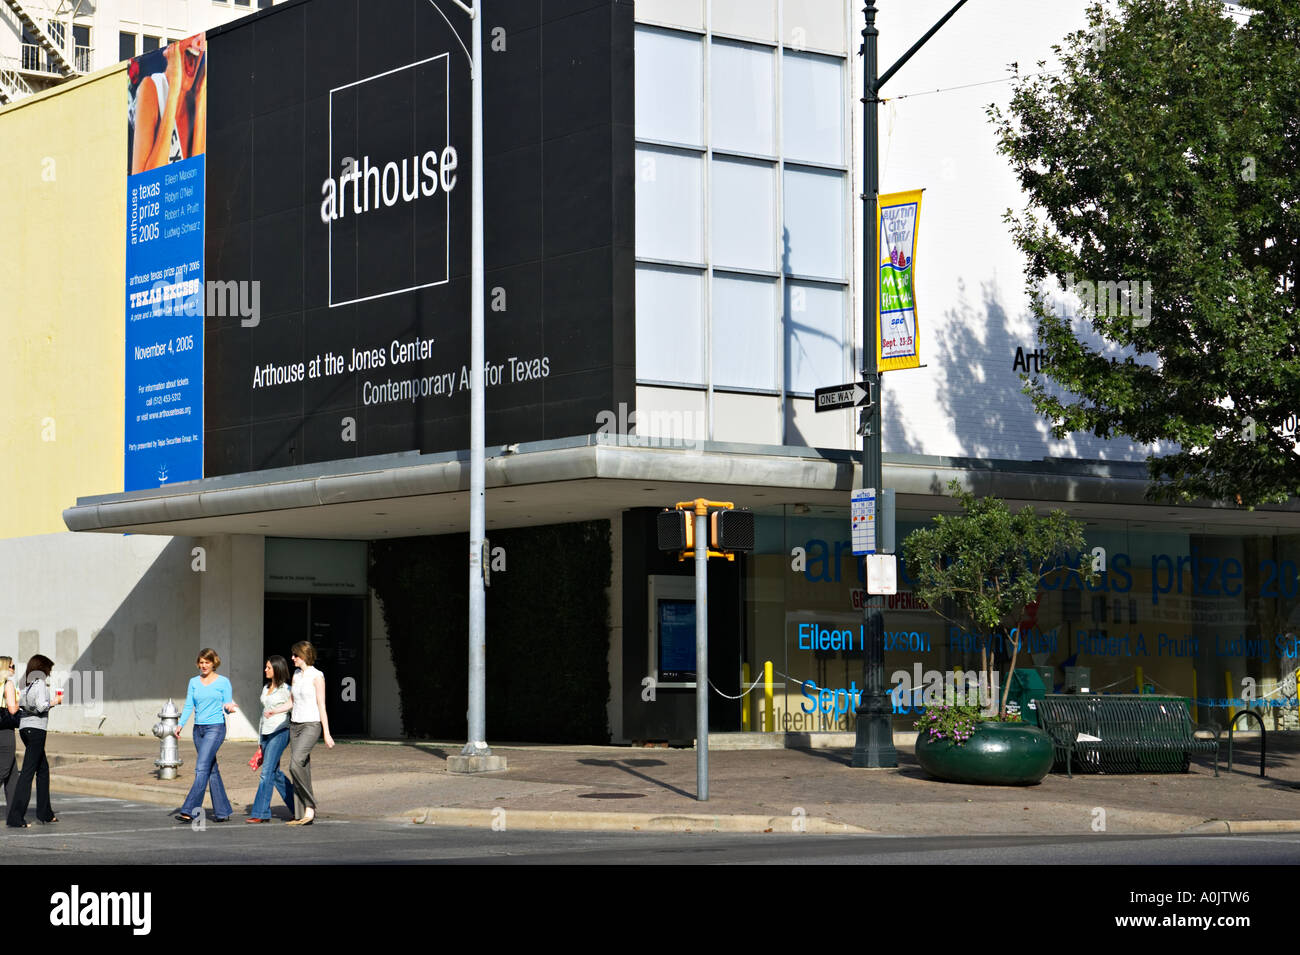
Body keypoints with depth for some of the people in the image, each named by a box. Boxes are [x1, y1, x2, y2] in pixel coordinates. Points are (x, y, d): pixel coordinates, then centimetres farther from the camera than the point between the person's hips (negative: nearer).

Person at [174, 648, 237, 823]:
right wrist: (180, 724, -9)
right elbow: (189, 706, 6)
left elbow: (228, 706, 1)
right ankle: (222, 811, 14)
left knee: (202, 768, -16)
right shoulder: (194, 682, 12)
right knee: (212, 770, 8)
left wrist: (229, 707, -23)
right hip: (199, 729, 5)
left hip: (216, 728, -5)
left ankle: (189, 810, -22)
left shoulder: (223, 682, 0)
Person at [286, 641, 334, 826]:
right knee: (302, 769, 4)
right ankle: (301, 814, 5)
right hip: (295, 725, 7)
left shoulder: (316, 676, -8)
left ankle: (310, 806, -11)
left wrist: (326, 734, -11)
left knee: (295, 764, -22)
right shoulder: (296, 675, 13)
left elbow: (321, 706, -10)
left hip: (311, 725, -7)